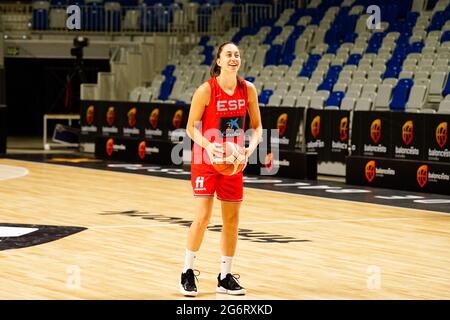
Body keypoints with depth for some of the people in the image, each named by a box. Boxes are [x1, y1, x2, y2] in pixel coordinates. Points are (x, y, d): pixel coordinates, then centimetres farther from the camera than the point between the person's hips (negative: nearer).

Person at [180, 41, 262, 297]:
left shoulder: (248, 89, -5)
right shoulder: (207, 90, -16)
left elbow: (257, 126, 4)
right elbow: (191, 127, -11)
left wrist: (251, 147, -15)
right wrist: (208, 145, -29)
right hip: (206, 161, -4)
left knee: (232, 219, 7)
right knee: (203, 217, -11)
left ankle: (225, 277, 18)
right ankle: (188, 273, 5)